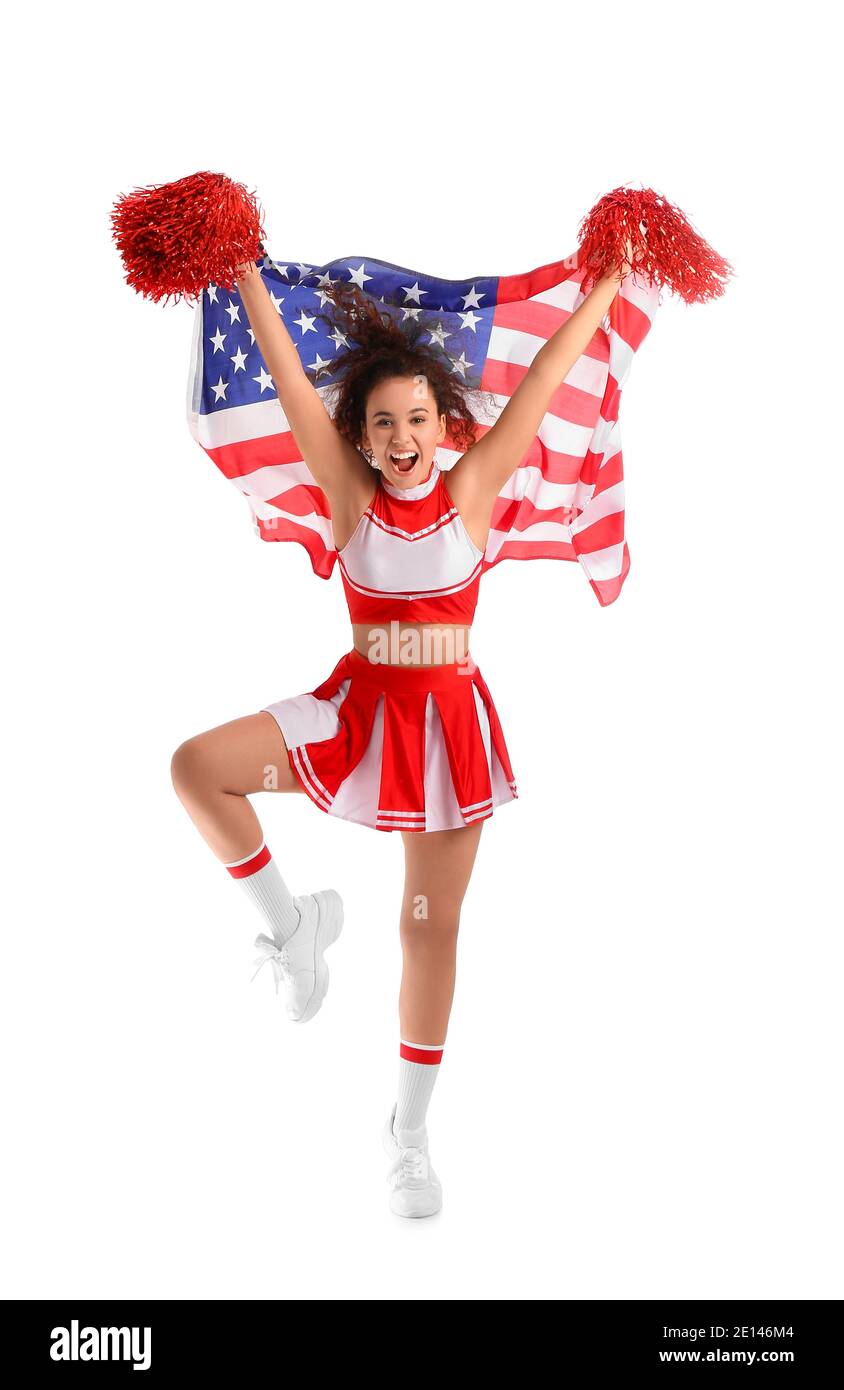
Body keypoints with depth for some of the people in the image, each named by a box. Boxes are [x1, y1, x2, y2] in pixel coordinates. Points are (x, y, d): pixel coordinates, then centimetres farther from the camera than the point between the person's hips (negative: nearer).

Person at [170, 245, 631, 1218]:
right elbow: (290, 382, -8)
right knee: (197, 767, -19)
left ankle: (410, 1128, 22)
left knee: (431, 929, 6)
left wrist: (607, 284, -1)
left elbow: (543, 380, -3)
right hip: (358, 707, 1)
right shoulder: (350, 493, -3)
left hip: (449, 720, -1)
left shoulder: (472, 489, -4)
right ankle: (293, 925, 1)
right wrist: (247, 276, -12)